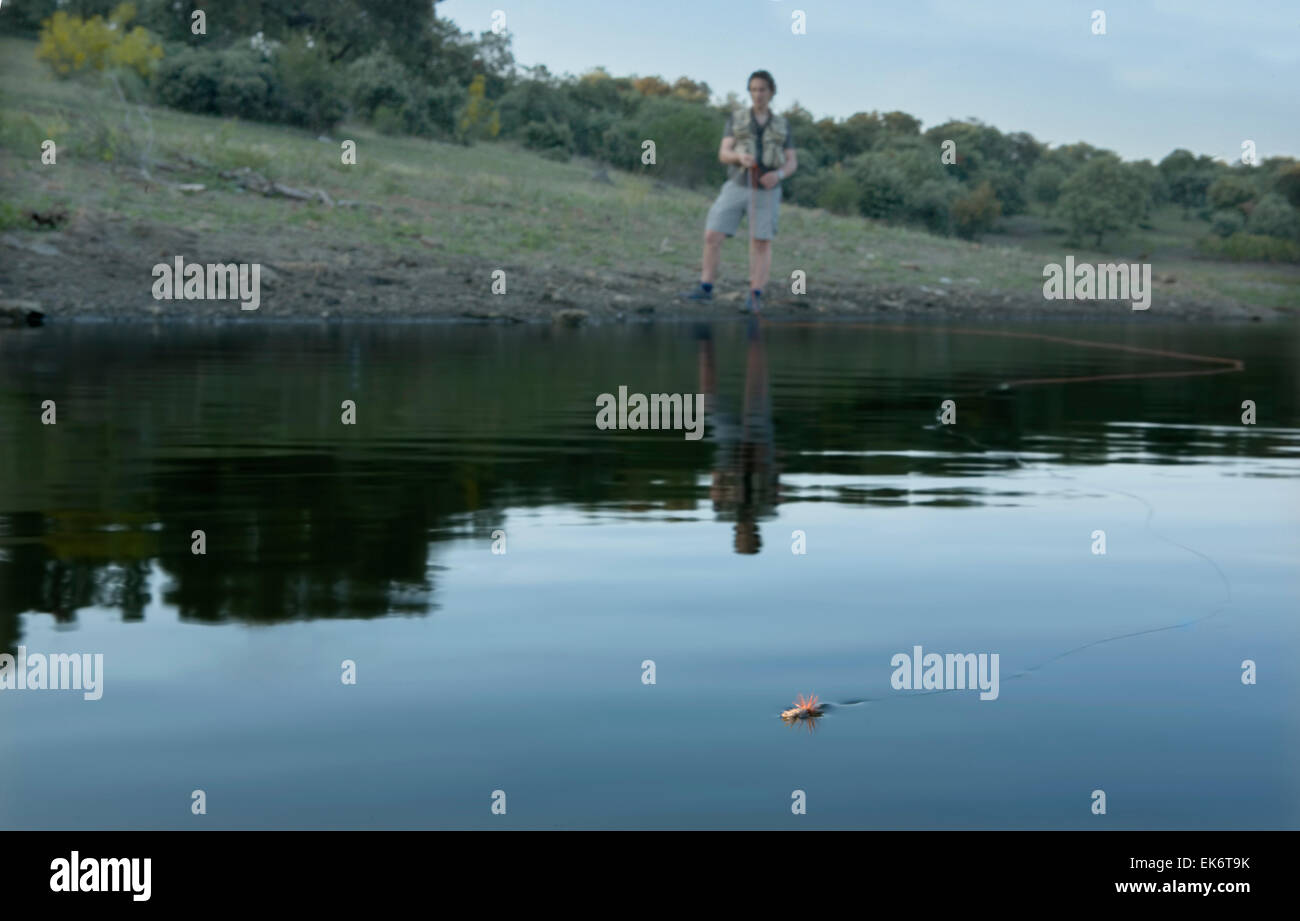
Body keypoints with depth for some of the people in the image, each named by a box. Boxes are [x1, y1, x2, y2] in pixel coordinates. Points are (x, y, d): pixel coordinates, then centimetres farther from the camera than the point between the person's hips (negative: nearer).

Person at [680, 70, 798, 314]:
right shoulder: (736, 119, 6)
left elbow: (791, 163, 5)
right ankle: (705, 288, 3)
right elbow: (724, 154, -3)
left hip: (766, 192, -1)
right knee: (712, 236, -7)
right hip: (737, 187, 1)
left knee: (761, 243, -5)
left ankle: (755, 298, 0)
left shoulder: (781, 125, 9)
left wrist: (778, 175, -18)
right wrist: (740, 157, -26)